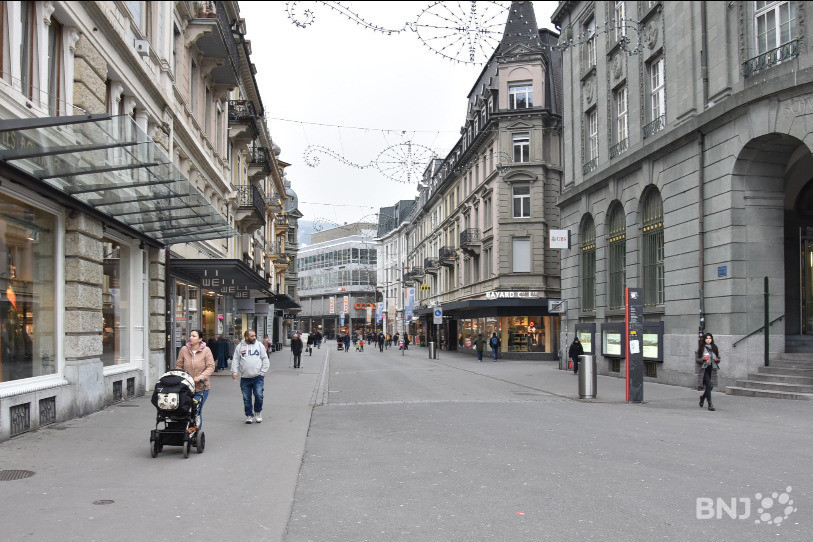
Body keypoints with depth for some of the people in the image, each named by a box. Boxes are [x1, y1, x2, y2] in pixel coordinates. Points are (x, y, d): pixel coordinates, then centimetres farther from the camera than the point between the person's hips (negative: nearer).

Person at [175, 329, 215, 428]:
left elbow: (211, 367, -5)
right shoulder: (184, 349, 5)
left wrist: (200, 377, -17)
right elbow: (178, 366, 10)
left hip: (201, 387, -2)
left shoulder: (206, 350, -2)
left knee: (197, 411, -6)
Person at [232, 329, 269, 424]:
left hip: (258, 377, -1)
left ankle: (258, 412, 15)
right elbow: (235, 360, 7)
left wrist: (263, 371, -3)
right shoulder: (240, 347, 7)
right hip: (245, 378, 1)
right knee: (246, 398, 5)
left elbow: (265, 359, 6)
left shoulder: (259, 345, 6)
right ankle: (249, 415, 19)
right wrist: (234, 372, -5)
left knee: (259, 395, -9)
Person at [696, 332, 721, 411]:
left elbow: (718, 358, 16)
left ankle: (702, 397, 39)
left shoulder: (714, 348, 9)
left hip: (712, 370, 4)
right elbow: (696, 360, -1)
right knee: (709, 385, -15)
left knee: (710, 387, 9)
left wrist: (717, 359, -6)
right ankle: (710, 404, -11)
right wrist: (703, 359, -19)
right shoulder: (701, 348, -1)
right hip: (704, 369, -4)